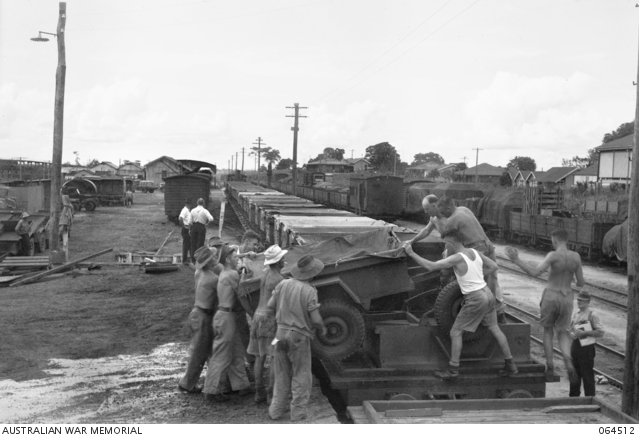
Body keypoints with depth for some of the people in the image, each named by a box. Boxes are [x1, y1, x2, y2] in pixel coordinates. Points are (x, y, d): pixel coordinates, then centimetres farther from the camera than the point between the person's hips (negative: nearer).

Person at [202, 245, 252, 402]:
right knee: (221, 357, -3)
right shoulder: (232, 274, -16)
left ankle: (241, 385, 25)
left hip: (226, 315, 10)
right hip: (226, 317, -10)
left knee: (237, 352, 16)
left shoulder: (224, 273, 14)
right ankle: (211, 391, 4)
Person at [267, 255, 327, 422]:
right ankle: (298, 414, 10)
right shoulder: (309, 291, -15)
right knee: (301, 377, 8)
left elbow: (270, 306, 3)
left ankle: (276, 410, 22)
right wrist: (323, 328, 6)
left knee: (282, 375, 18)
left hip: (281, 333, 5)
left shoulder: (283, 284, -2)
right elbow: (316, 319, -15)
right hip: (299, 336, -5)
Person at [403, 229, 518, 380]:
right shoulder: (475, 252, 5)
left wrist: (411, 253, -15)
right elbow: (493, 266, 14)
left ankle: (453, 370, 6)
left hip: (475, 299, -8)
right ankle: (510, 365, 25)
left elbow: (431, 266, -21)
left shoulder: (457, 258, -17)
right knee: (494, 328, 19)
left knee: (455, 333, 2)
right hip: (487, 294, 8)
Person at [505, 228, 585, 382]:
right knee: (563, 334, 18)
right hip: (566, 299, 3)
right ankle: (569, 364, -8)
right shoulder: (576, 256, 0)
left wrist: (516, 259, -20)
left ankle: (550, 368, 12)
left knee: (548, 331, 19)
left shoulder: (553, 255, -14)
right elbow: (581, 283, 6)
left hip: (550, 297, -3)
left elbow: (534, 272, -23)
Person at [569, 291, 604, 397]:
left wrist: (584, 333, -21)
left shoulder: (592, 315, -9)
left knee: (587, 376, -1)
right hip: (575, 345, 7)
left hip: (586, 347, -7)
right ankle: (573, 397, 25)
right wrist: (572, 334, 1)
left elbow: (600, 332, -15)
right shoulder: (576, 314, 13)